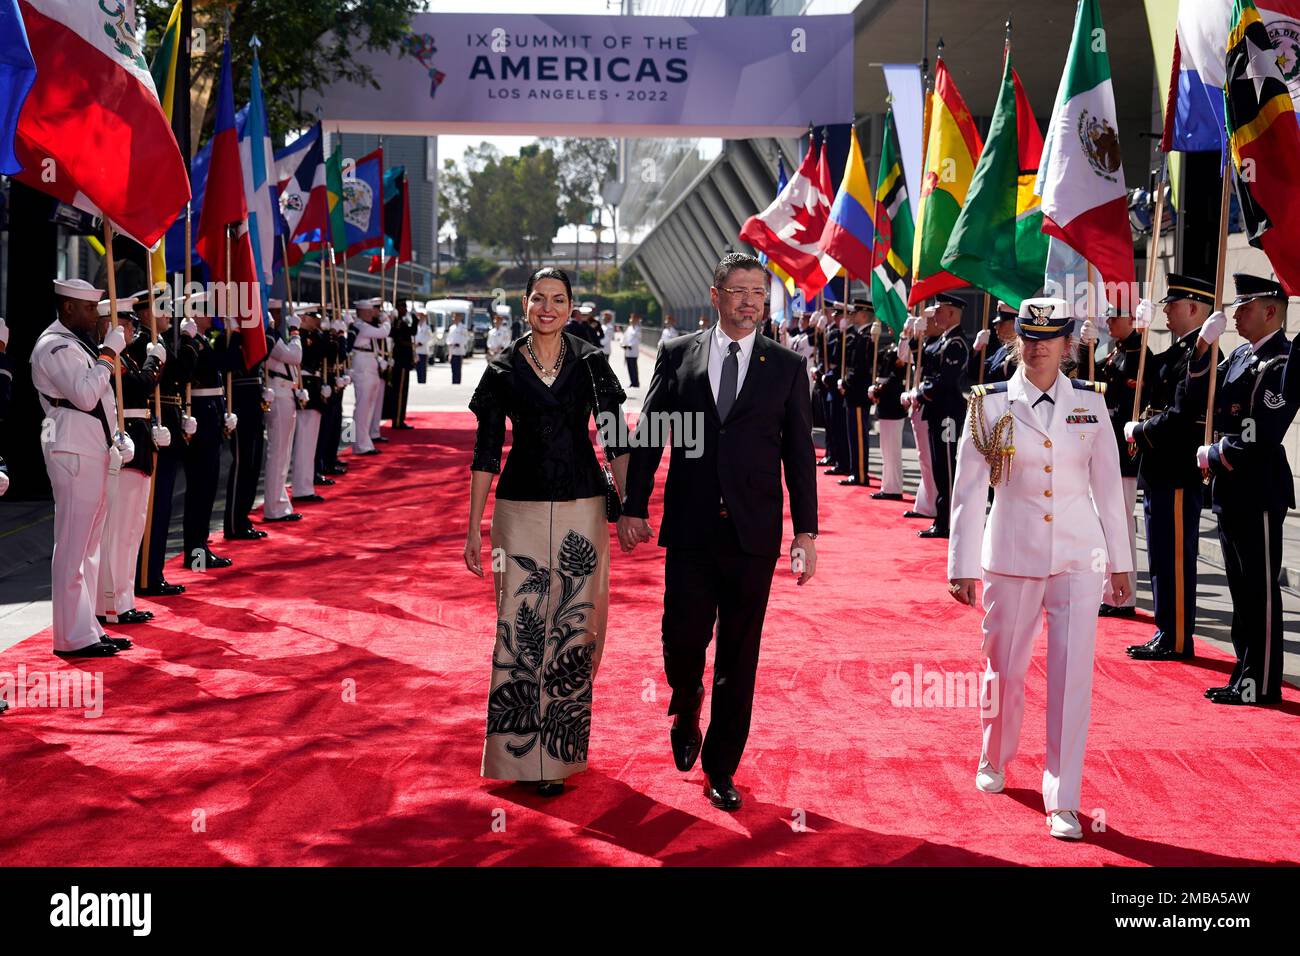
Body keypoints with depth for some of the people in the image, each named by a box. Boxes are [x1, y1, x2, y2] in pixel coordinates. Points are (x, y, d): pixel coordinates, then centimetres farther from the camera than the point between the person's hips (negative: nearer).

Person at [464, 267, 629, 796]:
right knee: (521, 626, -1)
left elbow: (615, 438, 3)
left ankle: (563, 744, 20)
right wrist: (474, 529, -1)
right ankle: (526, 753, 9)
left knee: (575, 623, 4)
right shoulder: (503, 369, 2)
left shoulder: (591, 363, 3)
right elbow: (486, 453, 2)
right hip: (520, 509, 0)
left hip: (581, 508, 1)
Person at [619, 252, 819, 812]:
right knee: (682, 639, 0)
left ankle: (721, 767, 19)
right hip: (690, 529, 0)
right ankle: (686, 713, 34)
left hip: (753, 533, 0)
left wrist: (806, 531, 0)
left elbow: (800, 453, 4)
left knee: (739, 655, 6)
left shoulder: (786, 367, 4)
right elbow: (647, 435, 7)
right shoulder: (677, 356, 4)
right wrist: (633, 508, 3)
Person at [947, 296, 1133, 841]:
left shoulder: (1090, 402, 2)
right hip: (1012, 555, 0)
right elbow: (968, 489, -1)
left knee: (1072, 676, -4)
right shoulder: (991, 405, -3)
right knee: (1004, 669, 12)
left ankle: (1063, 802, 3)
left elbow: (1108, 484, 7)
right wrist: (963, 566, -2)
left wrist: (1119, 560, 8)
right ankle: (994, 760, 38)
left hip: (1078, 559, 1)